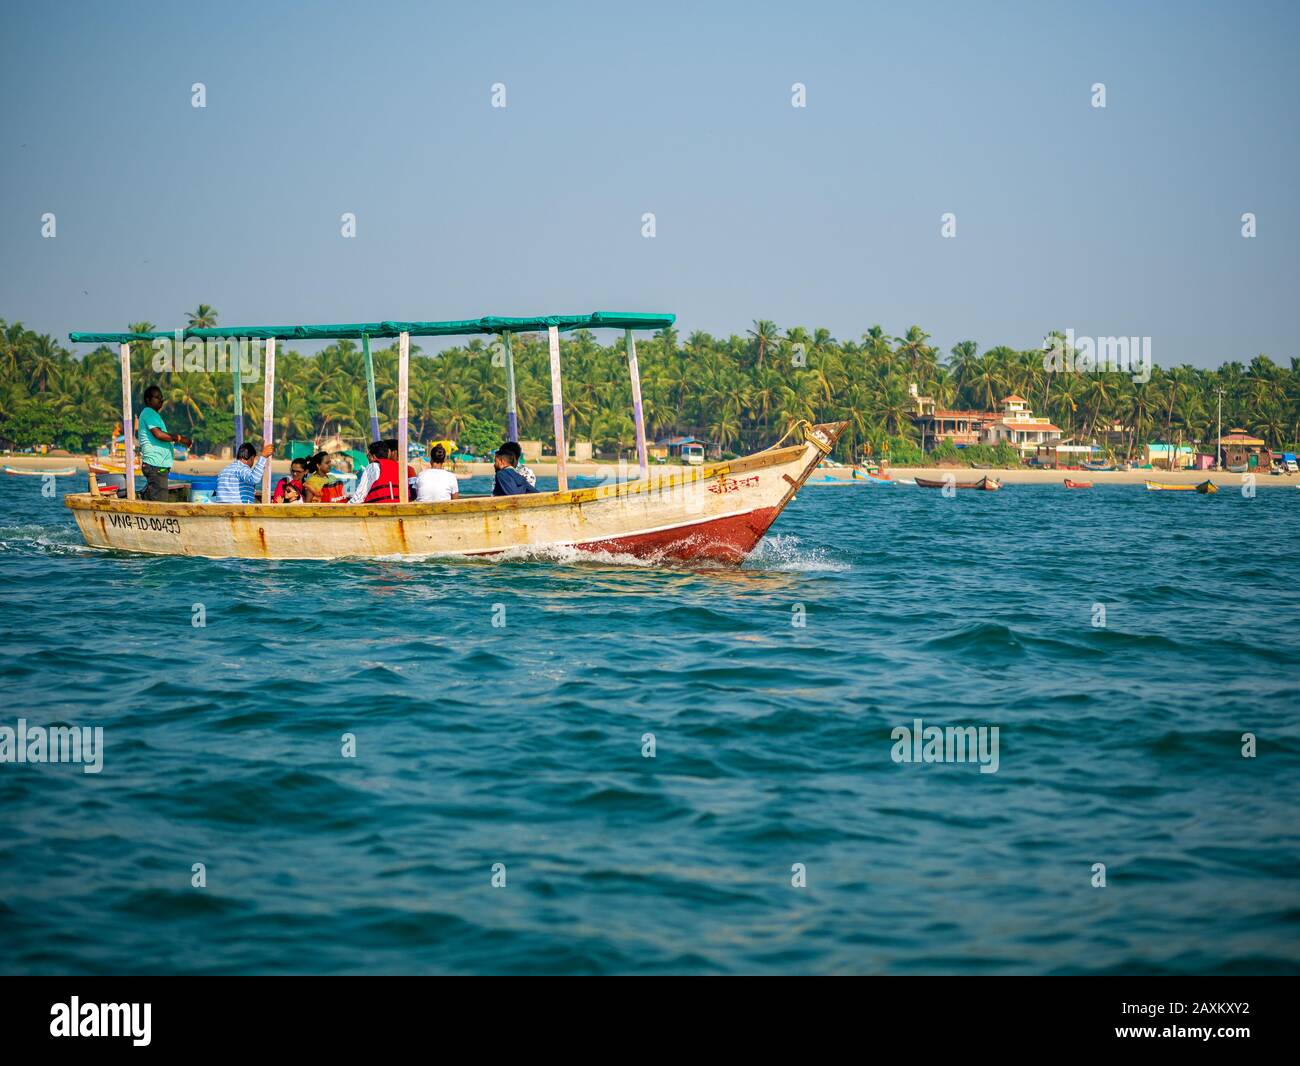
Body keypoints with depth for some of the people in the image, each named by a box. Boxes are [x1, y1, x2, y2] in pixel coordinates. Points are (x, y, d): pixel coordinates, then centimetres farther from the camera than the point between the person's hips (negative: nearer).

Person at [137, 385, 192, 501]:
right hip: (156, 465, -11)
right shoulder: (149, 413, -9)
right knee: (159, 501, -13)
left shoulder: (153, 414, 24)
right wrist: (179, 438, -13)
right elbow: (158, 434, -21)